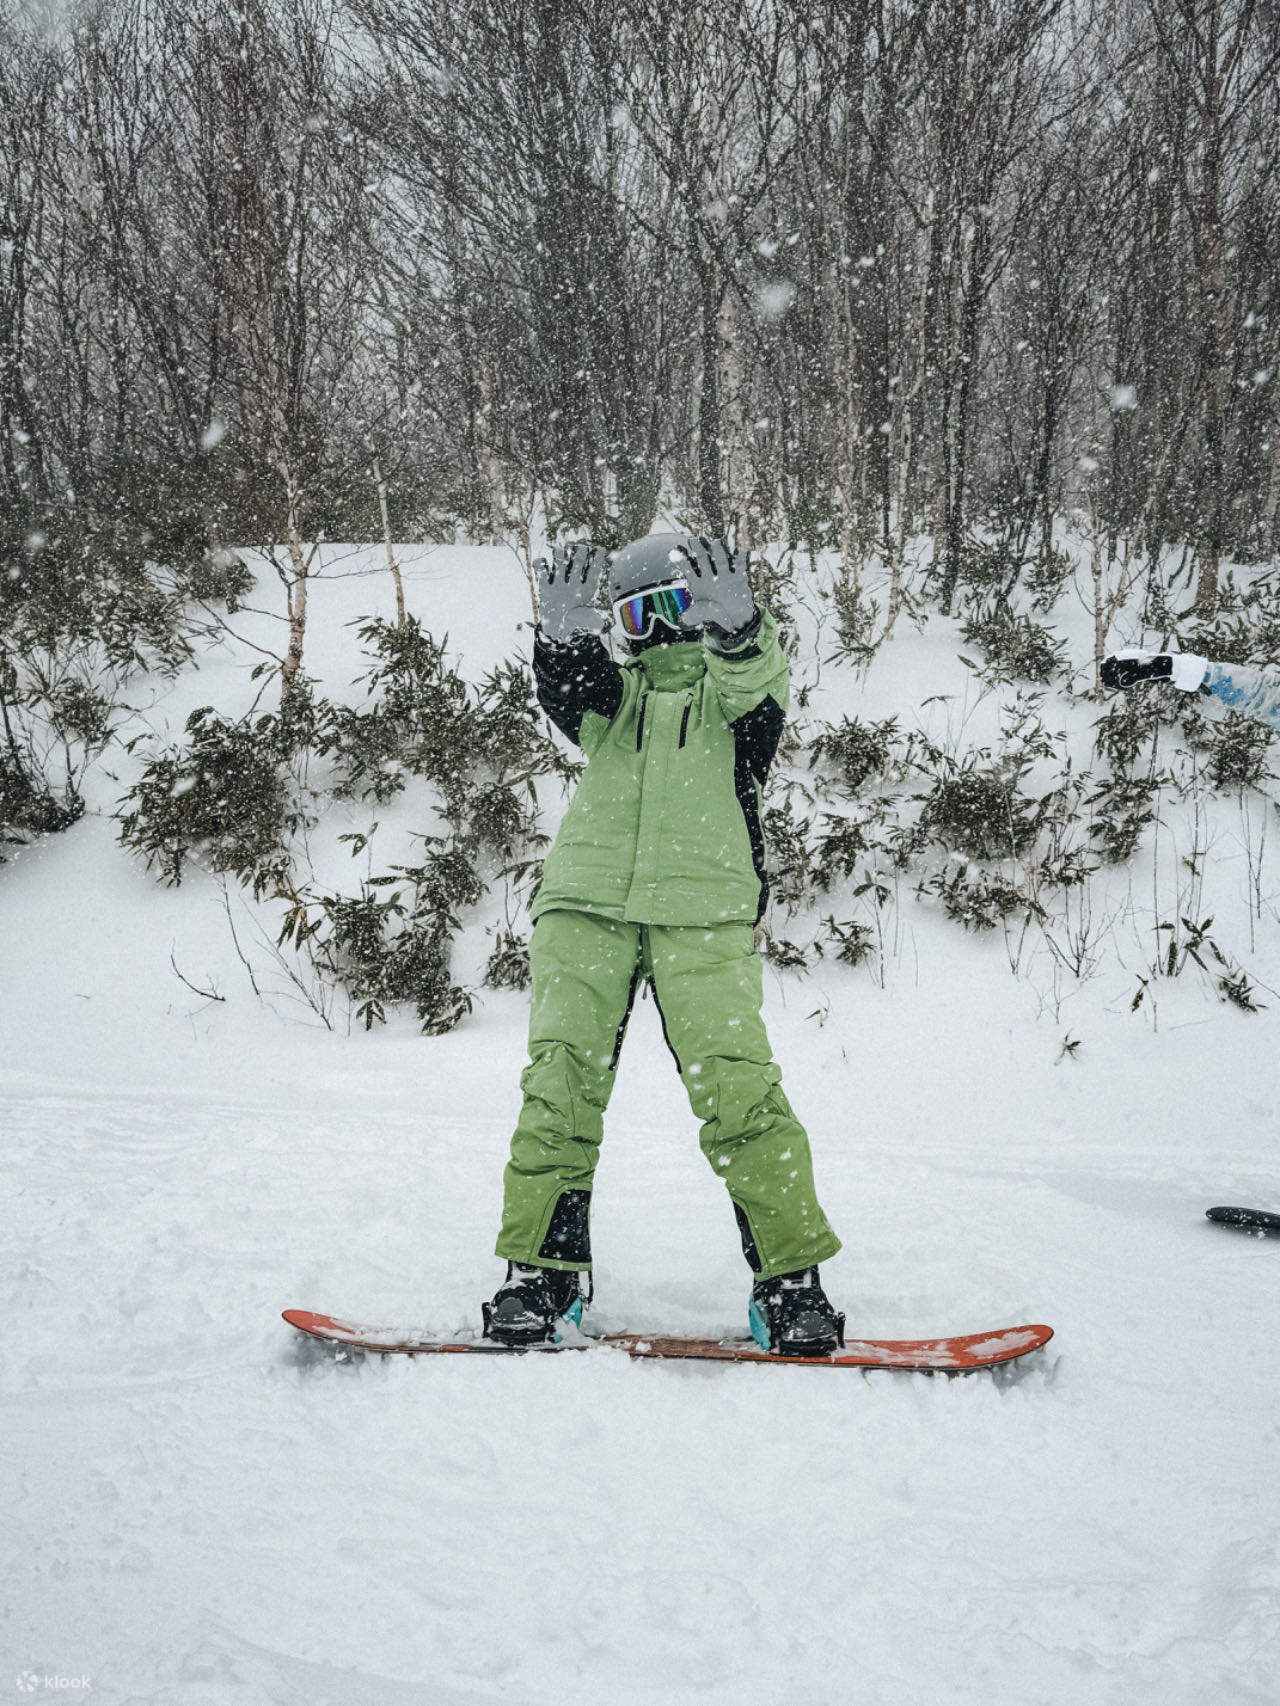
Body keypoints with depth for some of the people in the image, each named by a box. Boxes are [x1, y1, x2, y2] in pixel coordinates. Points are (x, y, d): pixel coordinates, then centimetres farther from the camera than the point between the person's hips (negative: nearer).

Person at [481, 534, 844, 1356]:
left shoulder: (738, 682, 15)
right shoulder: (614, 688, 22)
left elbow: (755, 682, -11)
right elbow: (567, 686, -3)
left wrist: (733, 623, -33)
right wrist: (564, 631, -25)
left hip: (704, 916, -2)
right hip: (588, 905, 3)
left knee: (738, 1089, -14)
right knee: (561, 1085, -8)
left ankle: (791, 1280, -5)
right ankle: (542, 1274, 1)